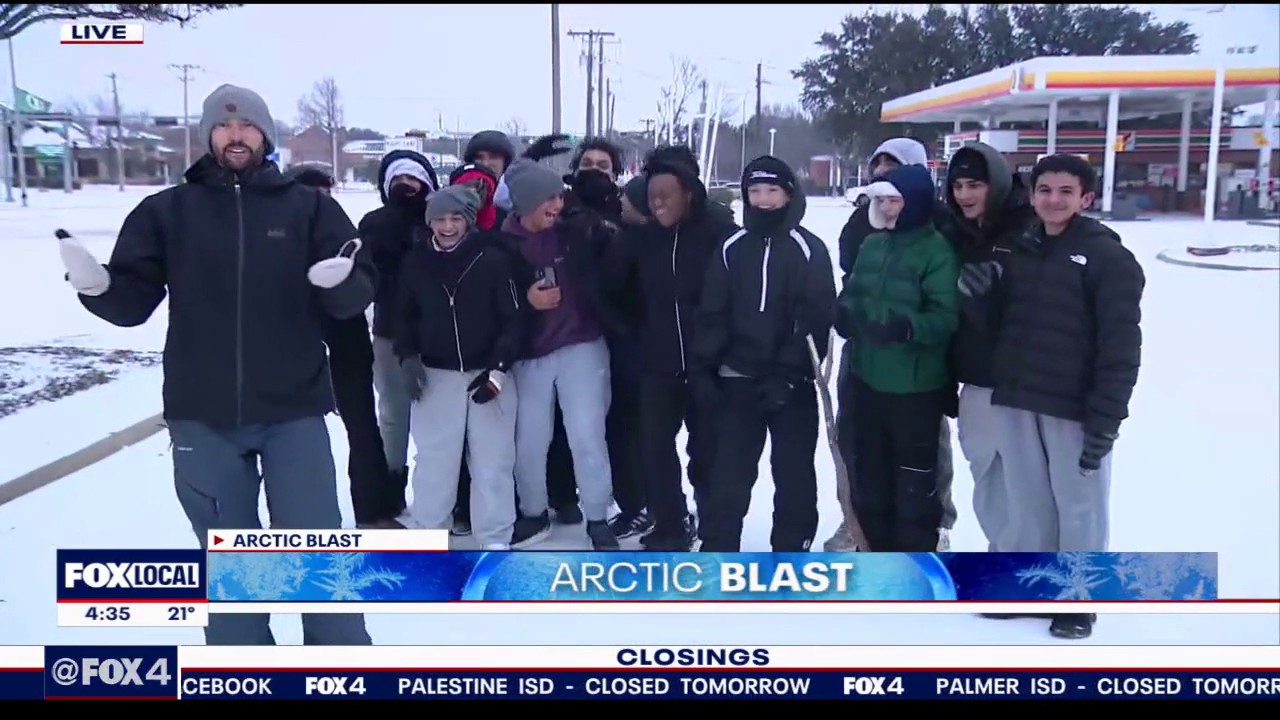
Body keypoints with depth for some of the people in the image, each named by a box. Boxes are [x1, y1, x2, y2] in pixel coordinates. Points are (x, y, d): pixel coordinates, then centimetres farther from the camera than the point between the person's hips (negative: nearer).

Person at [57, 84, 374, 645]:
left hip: (294, 412, -1)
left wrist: (341, 281, -27)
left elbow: (361, 294, -4)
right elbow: (134, 301, 3)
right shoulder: (166, 212, 5)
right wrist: (98, 286, -19)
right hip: (202, 418, 2)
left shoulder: (309, 207, 1)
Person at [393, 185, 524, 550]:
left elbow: (513, 320, -6)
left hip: (488, 374, -2)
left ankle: (495, 540, 16)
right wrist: (409, 358, -2)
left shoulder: (492, 259, -9)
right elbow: (406, 317, 12)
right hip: (436, 375, 2)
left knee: (493, 461, 4)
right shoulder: (416, 261, 0)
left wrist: (497, 369, -14)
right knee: (434, 459, 7)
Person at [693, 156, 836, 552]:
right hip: (739, 378, 2)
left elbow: (817, 318, -10)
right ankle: (716, 551, 15)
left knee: (793, 472, 8)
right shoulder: (732, 248, 6)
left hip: (791, 383, -2)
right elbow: (712, 313, 5)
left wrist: (786, 374, -17)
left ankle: (791, 554, 22)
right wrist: (703, 368, -3)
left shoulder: (809, 249, -3)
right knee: (729, 471, 5)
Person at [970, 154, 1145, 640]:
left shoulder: (1108, 258, -7)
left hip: (1074, 408, -5)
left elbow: (1121, 345, -11)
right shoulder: (1017, 251, 10)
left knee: (1079, 506, 5)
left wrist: (1105, 421, -16)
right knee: (1023, 502, 14)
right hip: (1015, 401, 5)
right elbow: (997, 321, 15)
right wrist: (980, 293, -8)